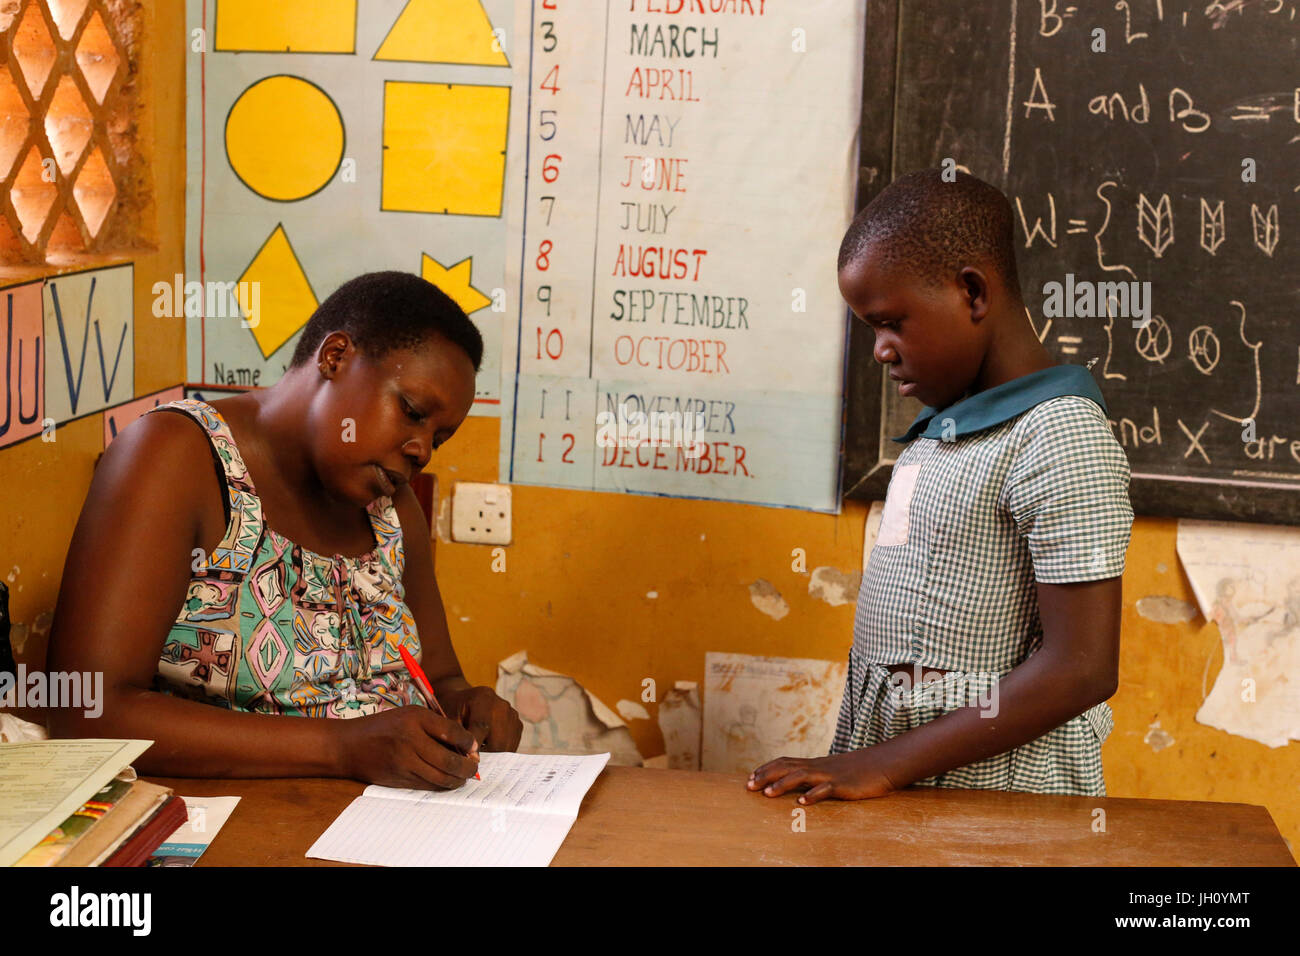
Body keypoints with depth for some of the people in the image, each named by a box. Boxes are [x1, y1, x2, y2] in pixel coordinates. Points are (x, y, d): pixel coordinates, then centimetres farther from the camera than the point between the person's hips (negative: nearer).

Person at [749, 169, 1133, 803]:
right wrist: (854, 763, 9)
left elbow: (1080, 670, -20)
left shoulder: (1062, 437, -15)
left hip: (994, 787, -7)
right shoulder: (944, 428, 13)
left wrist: (883, 765, -20)